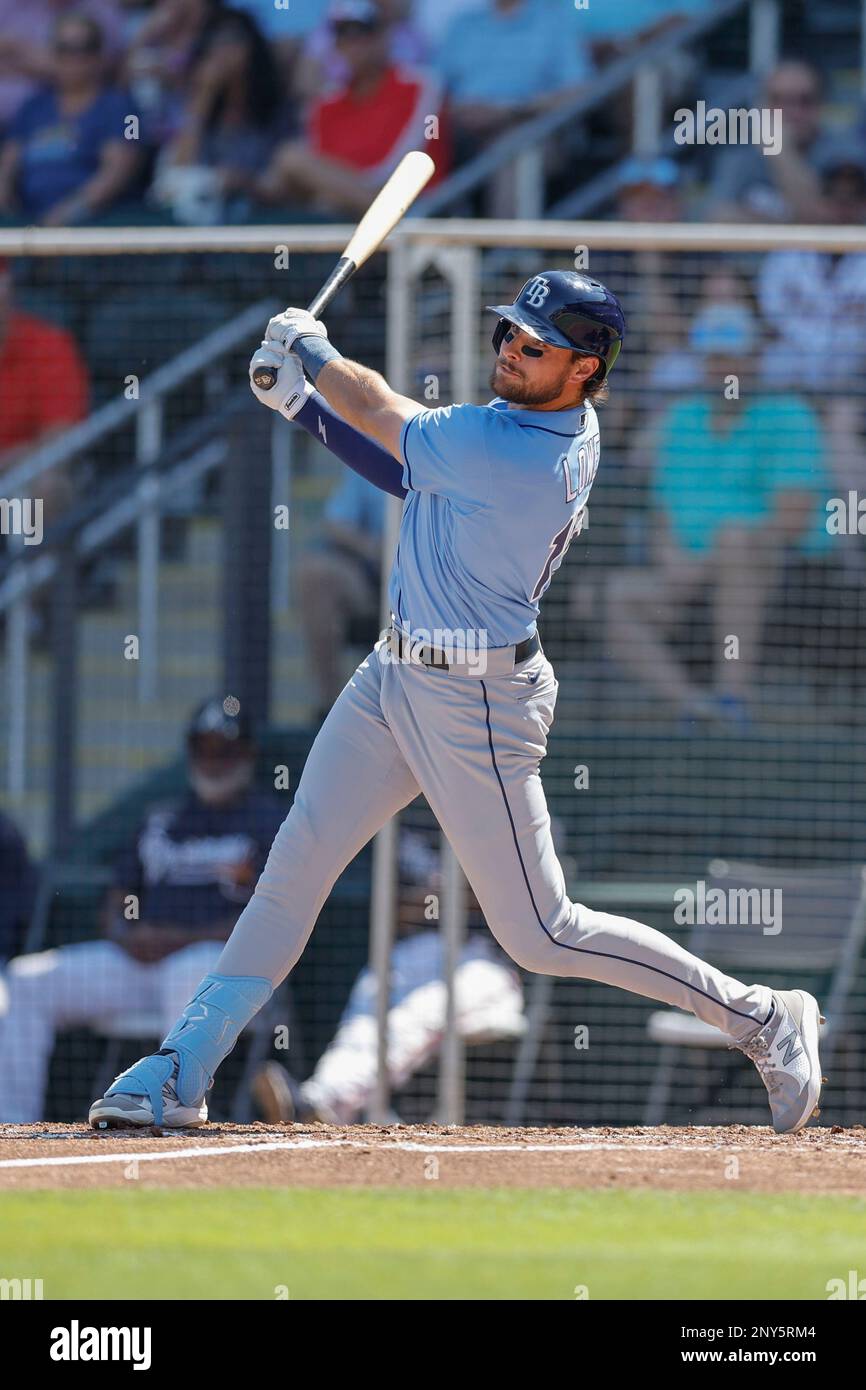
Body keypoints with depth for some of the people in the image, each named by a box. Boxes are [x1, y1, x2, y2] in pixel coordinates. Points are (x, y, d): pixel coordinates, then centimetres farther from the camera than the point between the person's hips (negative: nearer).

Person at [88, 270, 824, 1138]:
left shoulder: (516, 455, -27)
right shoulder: (560, 423, 2)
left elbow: (389, 420, -13)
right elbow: (409, 473, 13)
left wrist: (313, 352, 4)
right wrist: (301, 401, 7)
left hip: (476, 706, -9)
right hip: (395, 676, 9)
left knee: (539, 934, -1)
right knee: (293, 869, 4)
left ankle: (762, 1018, 13)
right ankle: (179, 1075, 5)